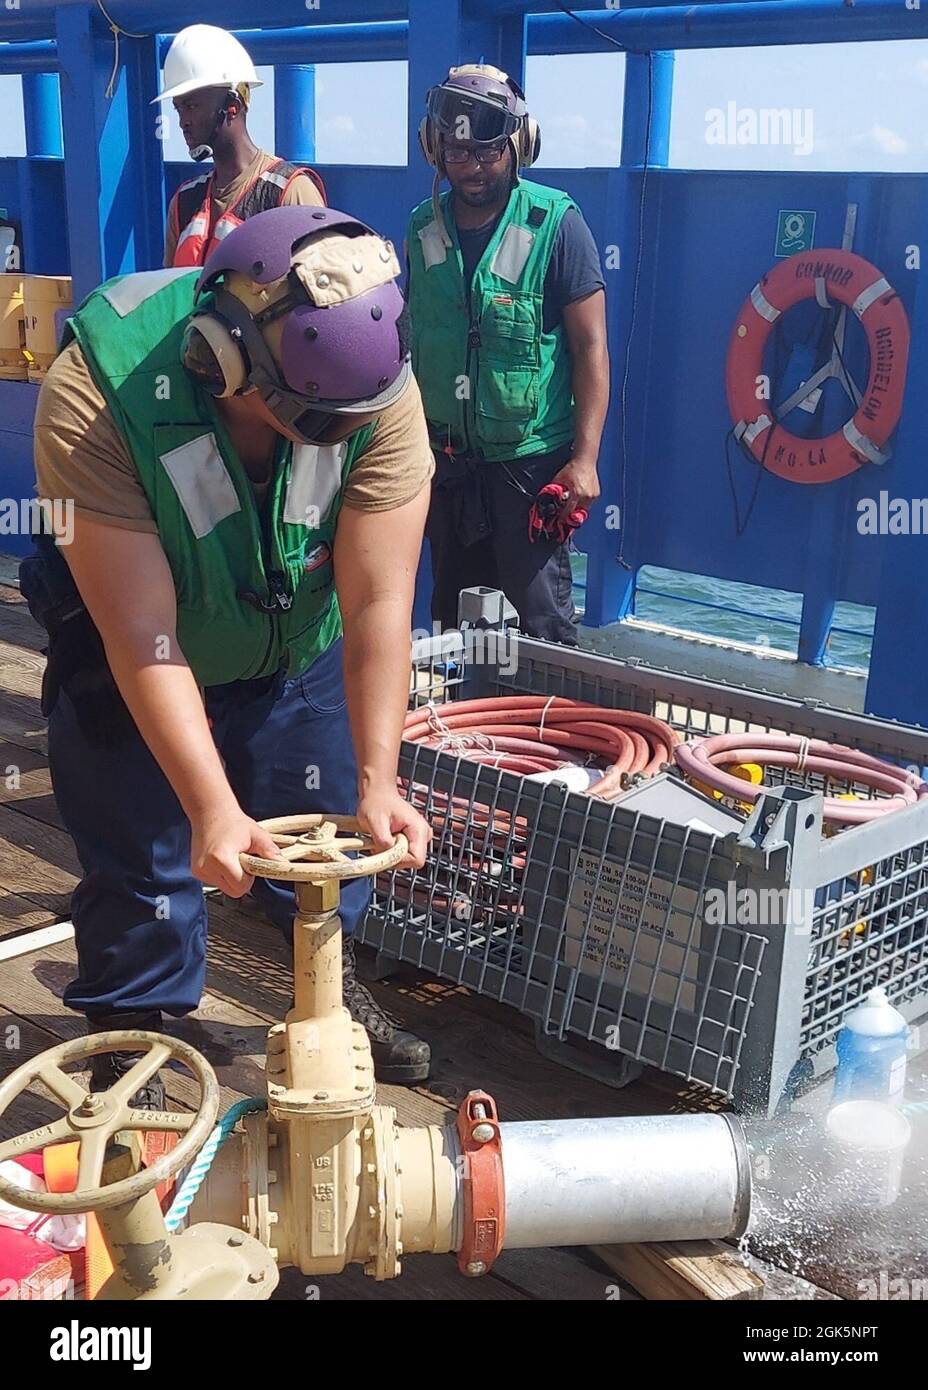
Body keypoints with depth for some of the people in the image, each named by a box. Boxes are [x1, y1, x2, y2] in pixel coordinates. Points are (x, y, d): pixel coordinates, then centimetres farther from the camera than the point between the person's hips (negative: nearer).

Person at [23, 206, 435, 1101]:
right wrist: (213, 807, -38)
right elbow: (143, 635, -35)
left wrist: (377, 782, -33)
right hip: (134, 667, -2)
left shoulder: (379, 387, -30)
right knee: (141, 863, 3)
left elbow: (378, 603, -28)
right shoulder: (95, 395, -37)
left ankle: (336, 992, 41)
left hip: (298, 646, 3)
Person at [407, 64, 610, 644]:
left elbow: (591, 346, -10)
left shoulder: (556, 224, -9)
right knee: (452, 618, 15)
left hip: (532, 459, -5)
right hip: (446, 460, 5)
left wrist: (585, 458, -16)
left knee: (541, 618, -2)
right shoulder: (423, 227, 5)